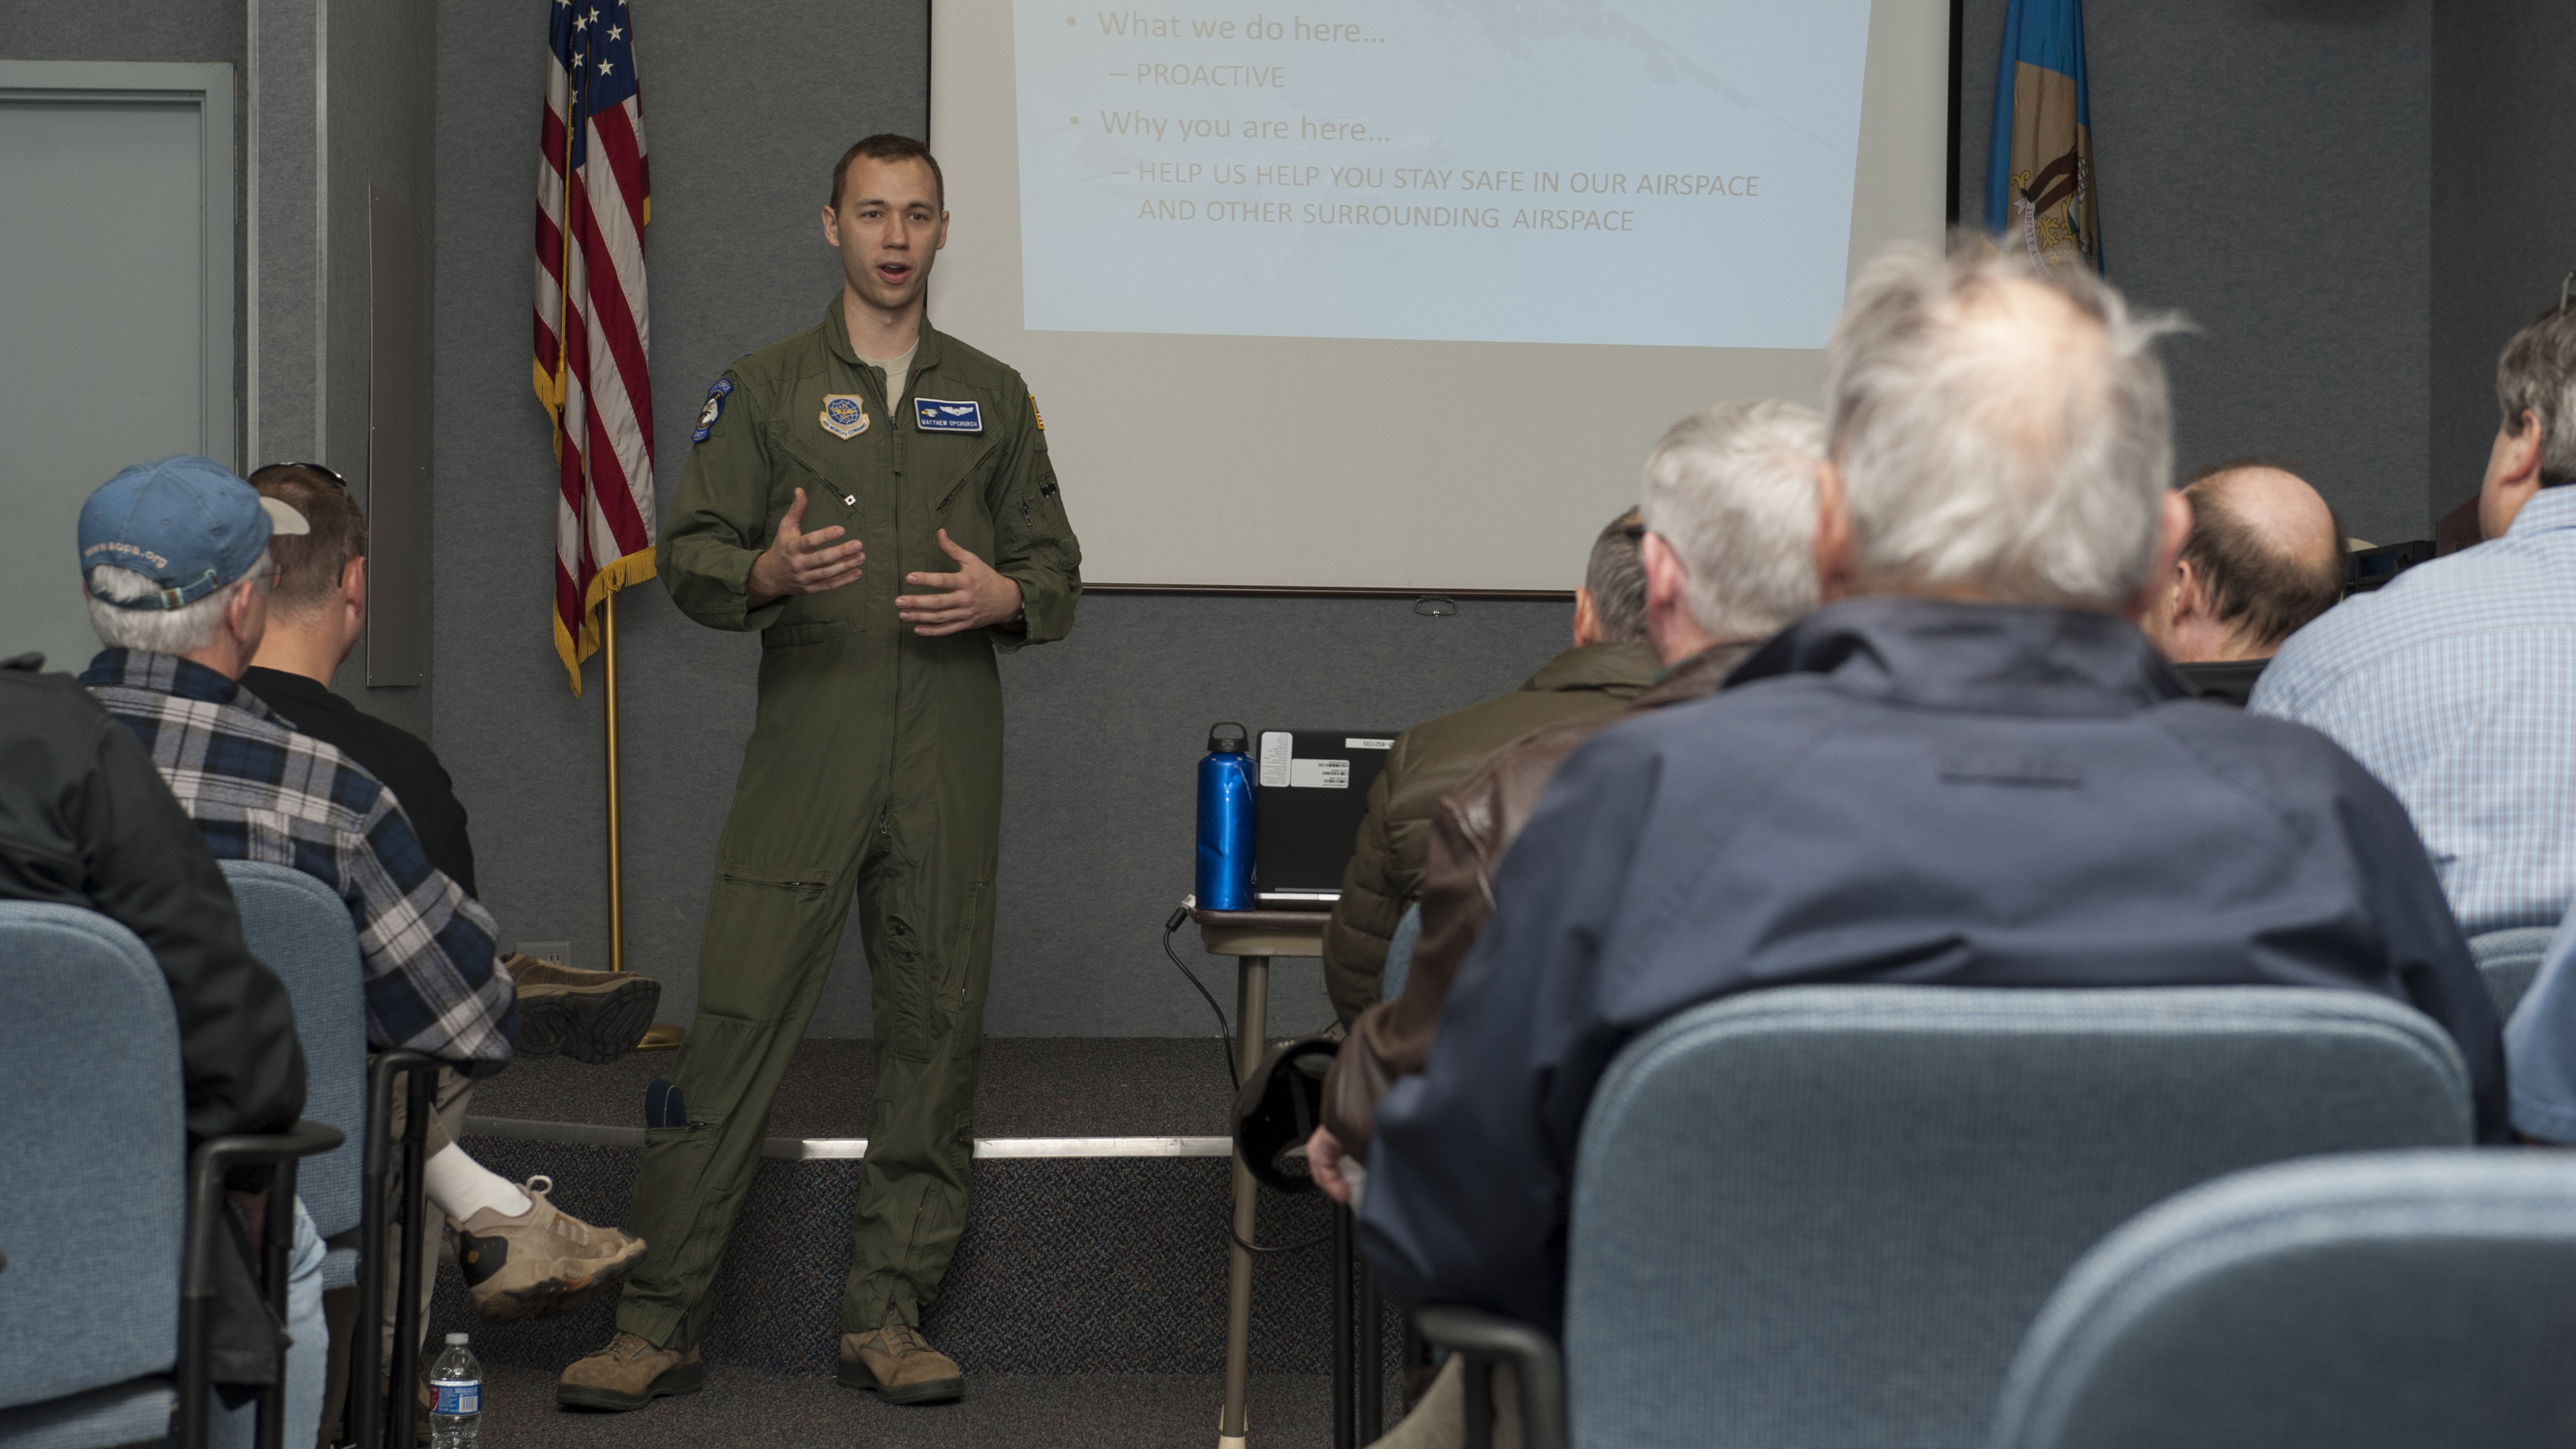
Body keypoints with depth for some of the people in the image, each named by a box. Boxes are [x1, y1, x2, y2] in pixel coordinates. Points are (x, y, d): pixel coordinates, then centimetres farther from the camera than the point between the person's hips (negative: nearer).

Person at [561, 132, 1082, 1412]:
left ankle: (887, 1315, 12)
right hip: (805, 749, -2)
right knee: (732, 1027, -6)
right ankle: (658, 1321, -1)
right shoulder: (763, 389, 9)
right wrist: (766, 572, -17)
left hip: (949, 762, 2)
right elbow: (688, 553, 4)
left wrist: (1006, 597, -6)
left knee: (936, 1028, 2)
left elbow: (1056, 565, 16)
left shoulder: (991, 397, 15)